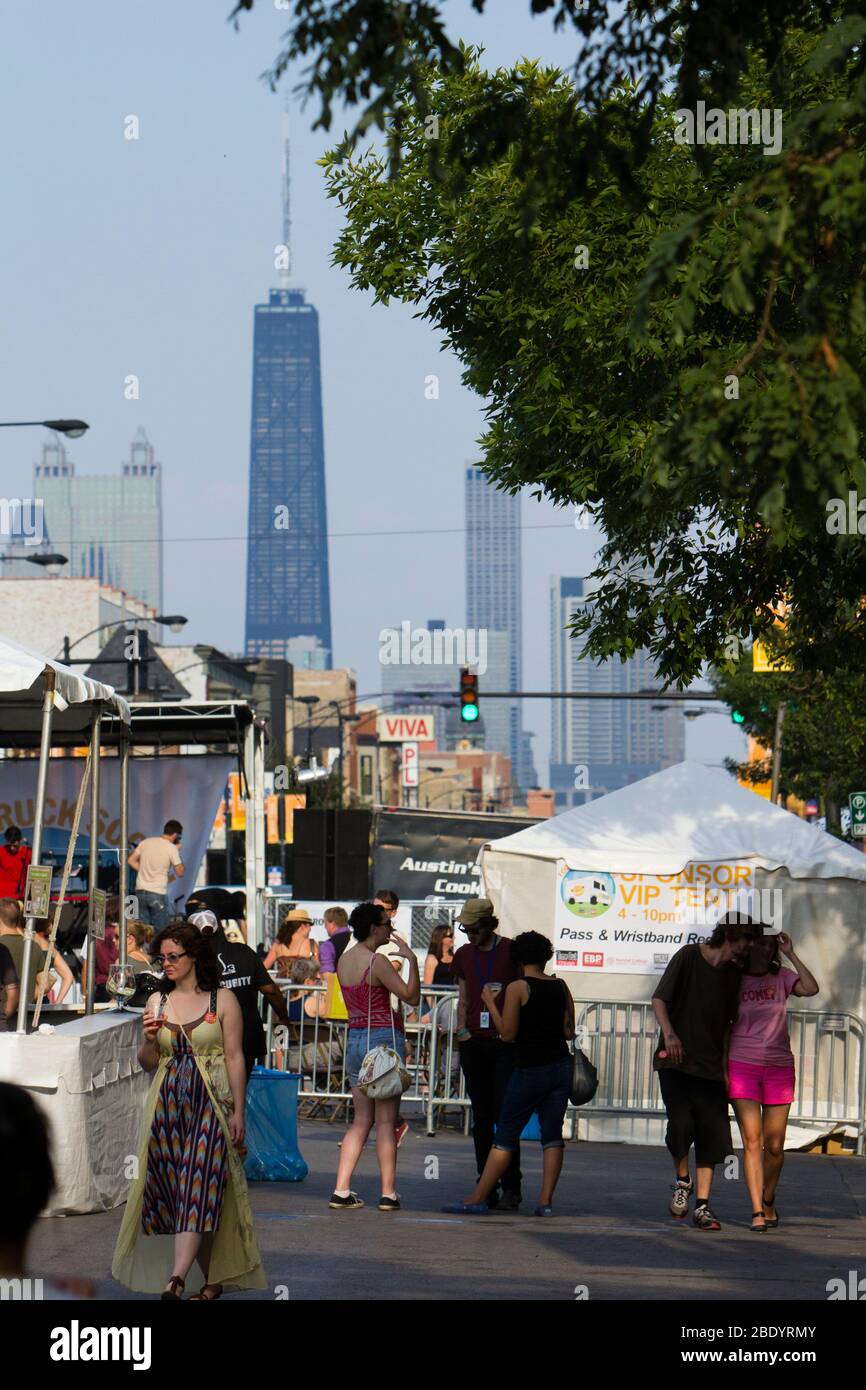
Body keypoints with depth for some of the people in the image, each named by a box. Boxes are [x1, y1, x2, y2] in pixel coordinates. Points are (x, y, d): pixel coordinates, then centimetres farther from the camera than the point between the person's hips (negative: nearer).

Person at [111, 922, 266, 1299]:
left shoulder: (222, 1000, -1)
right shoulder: (157, 1002, 10)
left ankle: (176, 1279, -24)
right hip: (168, 1104, 4)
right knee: (186, 1194, 3)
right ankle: (213, 1280, 12)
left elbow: (235, 1058, -2)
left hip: (210, 1103, -4)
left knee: (198, 1188, -13)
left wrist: (238, 1111, -6)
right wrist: (149, 1039, -7)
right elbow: (148, 1062, 14)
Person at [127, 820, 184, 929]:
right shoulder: (172, 848, -9)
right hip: (158, 894, -5)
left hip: (140, 891, 5)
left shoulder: (145, 842, 6)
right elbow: (180, 873, -4)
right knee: (159, 930, 3)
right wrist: (178, 852, 4)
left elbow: (131, 860, 10)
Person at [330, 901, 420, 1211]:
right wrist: (411, 959, -8)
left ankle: (341, 1191, 5)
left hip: (355, 1040, 7)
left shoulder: (343, 960, 10)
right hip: (384, 1038, -7)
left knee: (361, 1120, 12)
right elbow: (411, 996, -12)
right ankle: (388, 1194, 0)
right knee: (386, 1121, -2)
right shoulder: (376, 961, -14)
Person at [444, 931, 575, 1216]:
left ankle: (478, 1198, 0)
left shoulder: (517, 988, -9)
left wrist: (491, 1003, -1)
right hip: (561, 1066, 4)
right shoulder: (561, 987, 5)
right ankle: (545, 1201, -1)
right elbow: (569, 1032, 9)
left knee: (505, 1136, -1)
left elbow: (507, 1033, -12)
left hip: (530, 1070, -4)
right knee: (552, 1134, 6)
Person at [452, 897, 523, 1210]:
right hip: (474, 1044, 5)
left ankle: (511, 1188, -7)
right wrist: (462, 1029, 6)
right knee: (481, 1117, 5)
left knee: (504, 1114, -10)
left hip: (506, 1044, -5)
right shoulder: (464, 956, 14)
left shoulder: (511, 952, -1)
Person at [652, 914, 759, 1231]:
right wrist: (669, 1034, -24)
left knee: (712, 1135, -2)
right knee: (681, 1124, -17)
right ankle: (682, 1182, 9)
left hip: (710, 1065, 5)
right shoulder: (688, 957, -5)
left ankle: (702, 1206, 3)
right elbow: (659, 998, -8)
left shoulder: (734, 973, 10)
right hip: (675, 1061, -5)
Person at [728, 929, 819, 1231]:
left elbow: (811, 989, -14)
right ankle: (758, 1213, -12)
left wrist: (791, 954, -10)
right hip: (742, 1066, -2)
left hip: (779, 1067, 2)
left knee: (775, 1145, 4)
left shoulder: (782, 977, 6)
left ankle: (768, 1202, 27)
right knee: (752, 1139, -10)